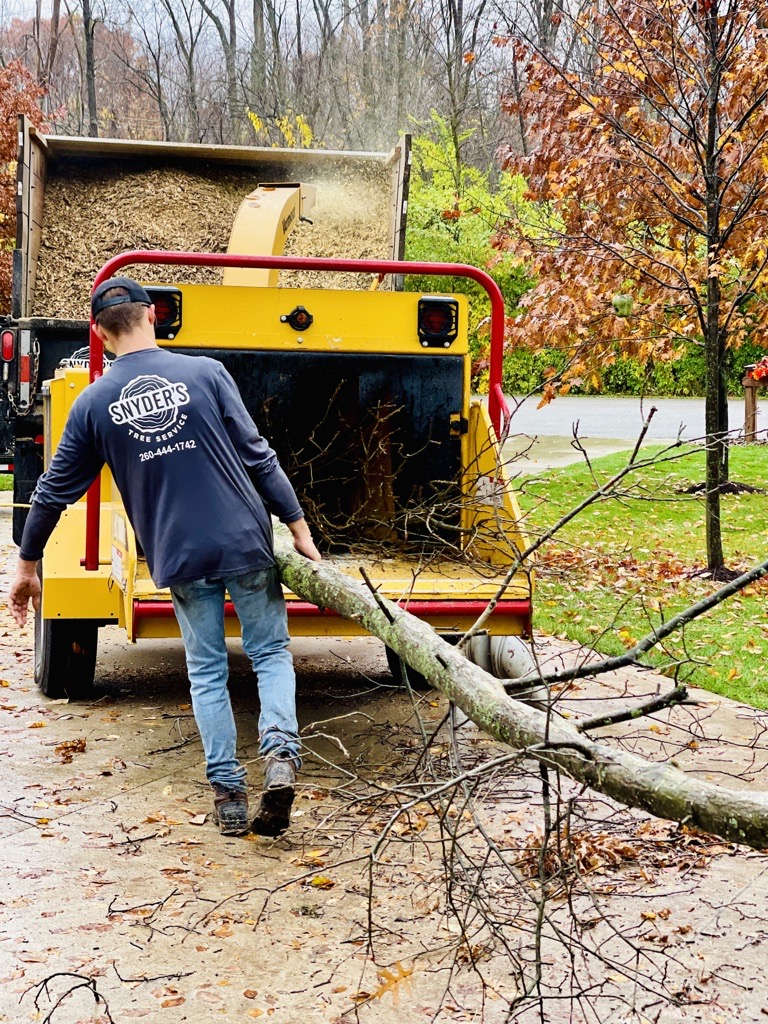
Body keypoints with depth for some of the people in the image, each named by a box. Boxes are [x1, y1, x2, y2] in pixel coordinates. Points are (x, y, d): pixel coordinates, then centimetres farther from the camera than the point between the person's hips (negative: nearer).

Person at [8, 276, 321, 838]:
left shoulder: (94, 403, 3)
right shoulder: (205, 373, -2)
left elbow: (54, 491, 9)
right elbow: (258, 457, -5)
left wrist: (28, 565, 20)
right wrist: (299, 527, 0)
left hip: (180, 557, 1)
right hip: (246, 543, -1)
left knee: (207, 671, 13)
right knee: (271, 653, 12)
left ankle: (228, 791, 10)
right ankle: (281, 752, -10)